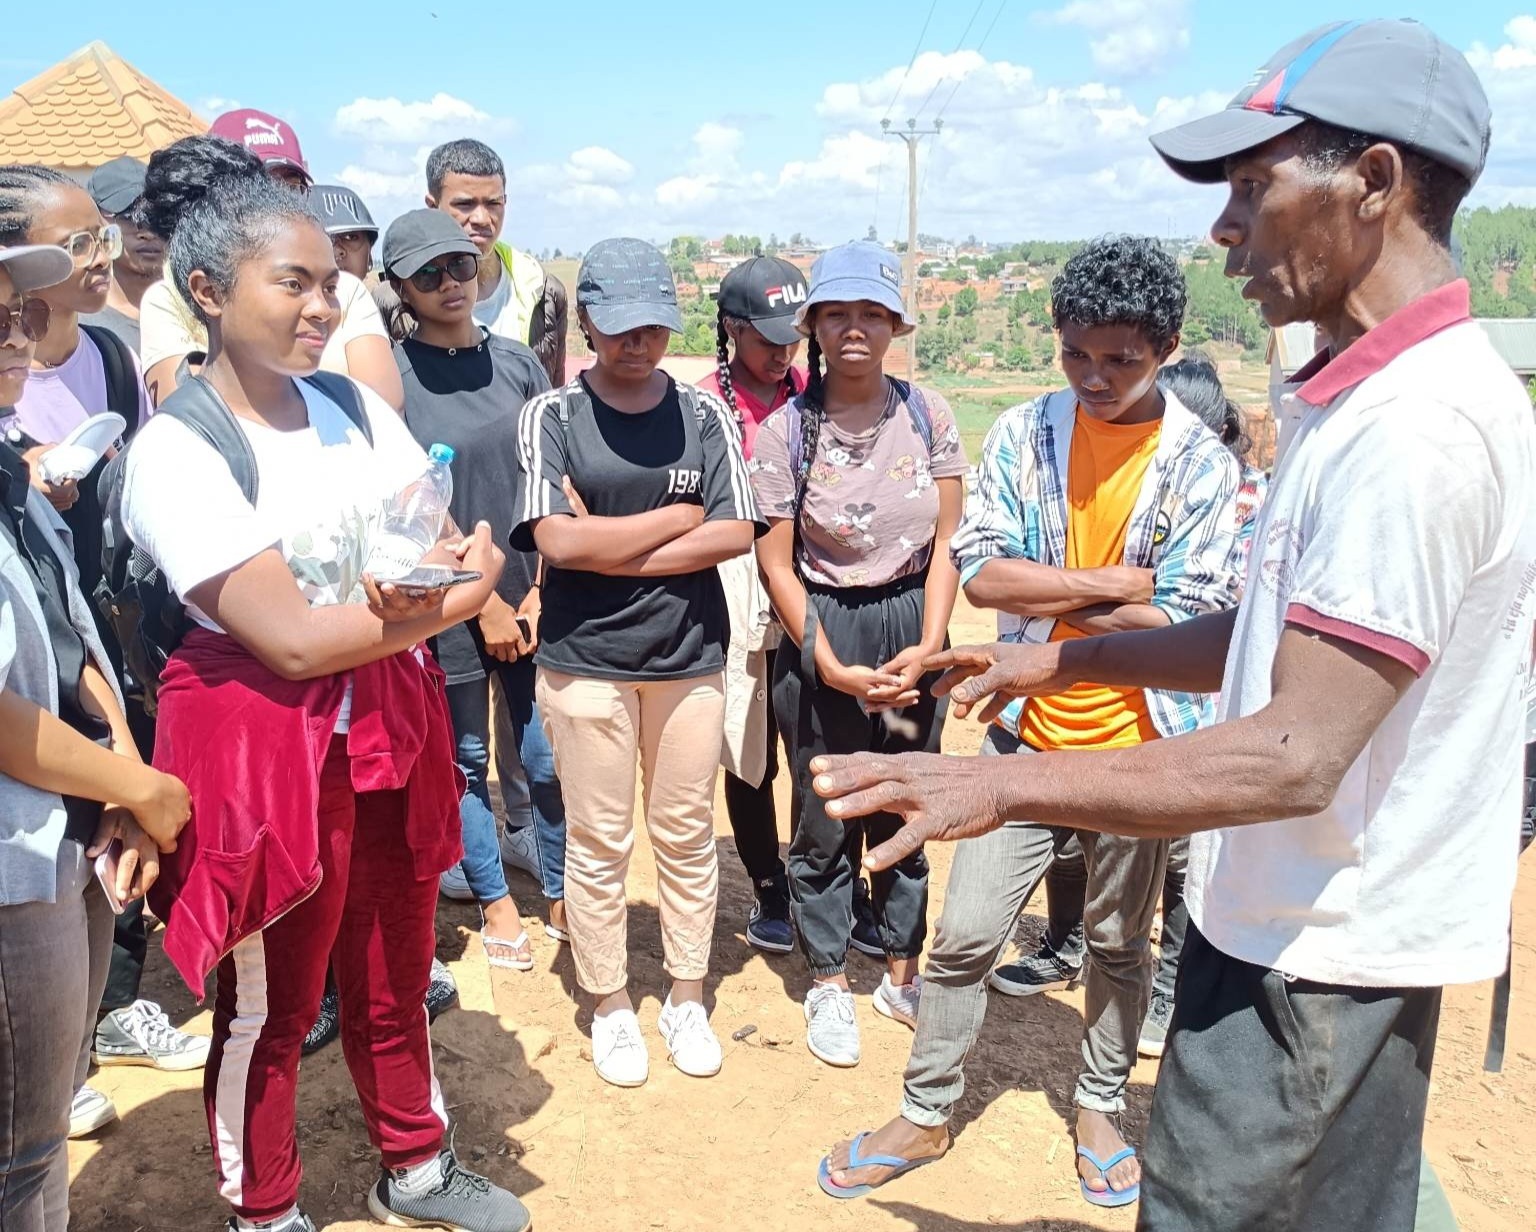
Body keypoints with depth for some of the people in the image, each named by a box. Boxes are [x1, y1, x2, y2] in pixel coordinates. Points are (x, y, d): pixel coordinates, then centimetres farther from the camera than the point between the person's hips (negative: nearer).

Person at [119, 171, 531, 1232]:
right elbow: (293, 639, -21)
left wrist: (425, 584, -21)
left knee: (394, 977, 19)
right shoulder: (173, 454, -15)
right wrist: (454, 596, -12)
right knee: (269, 1006, 11)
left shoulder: (354, 408, 5)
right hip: (267, 750, -5)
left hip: (390, 728, 6)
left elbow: (471, 550, 2)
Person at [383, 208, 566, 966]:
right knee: (469, 761, 10)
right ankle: (494, 901, 28)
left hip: (531, 595, 2)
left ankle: (562, 898, 23)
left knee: (549, 759, 4)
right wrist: (484, 601, -8)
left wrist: (541, 592, -2)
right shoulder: (391, 376, -5)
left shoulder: (516, 362, 5)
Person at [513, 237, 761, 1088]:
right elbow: (558, 541, -15)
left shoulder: (705, 415, 3)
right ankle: (609, 1005, 25)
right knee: (598, 843, 7)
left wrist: (613, 549, -12)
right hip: (584, 660, -2)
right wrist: (679, 516, -8)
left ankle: (686, 998, 29)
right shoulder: (551, 417, -3)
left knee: (687, 834, 12)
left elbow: (735, 533, -7)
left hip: (691, 657, 2)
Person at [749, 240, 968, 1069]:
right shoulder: (786, 428, -7)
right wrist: (831, 665, -12)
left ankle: (902, 974, 32)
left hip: (913, 630, 2)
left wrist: (928, 645, -11)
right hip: (822, 631, -2)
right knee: (824, 822, 8)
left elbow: (946, 542, -1)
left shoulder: (926, 414, -2)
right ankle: (828, 985, 27)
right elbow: (777, 564, -5)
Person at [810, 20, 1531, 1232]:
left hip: (1315, 957, -9)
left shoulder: (1411, 427, -24)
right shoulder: (1370, 396, 9)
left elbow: (1296, 756, -28)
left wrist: (1004, 786, -24)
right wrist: (1065, 659, 16)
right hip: (1324, 929, 9)